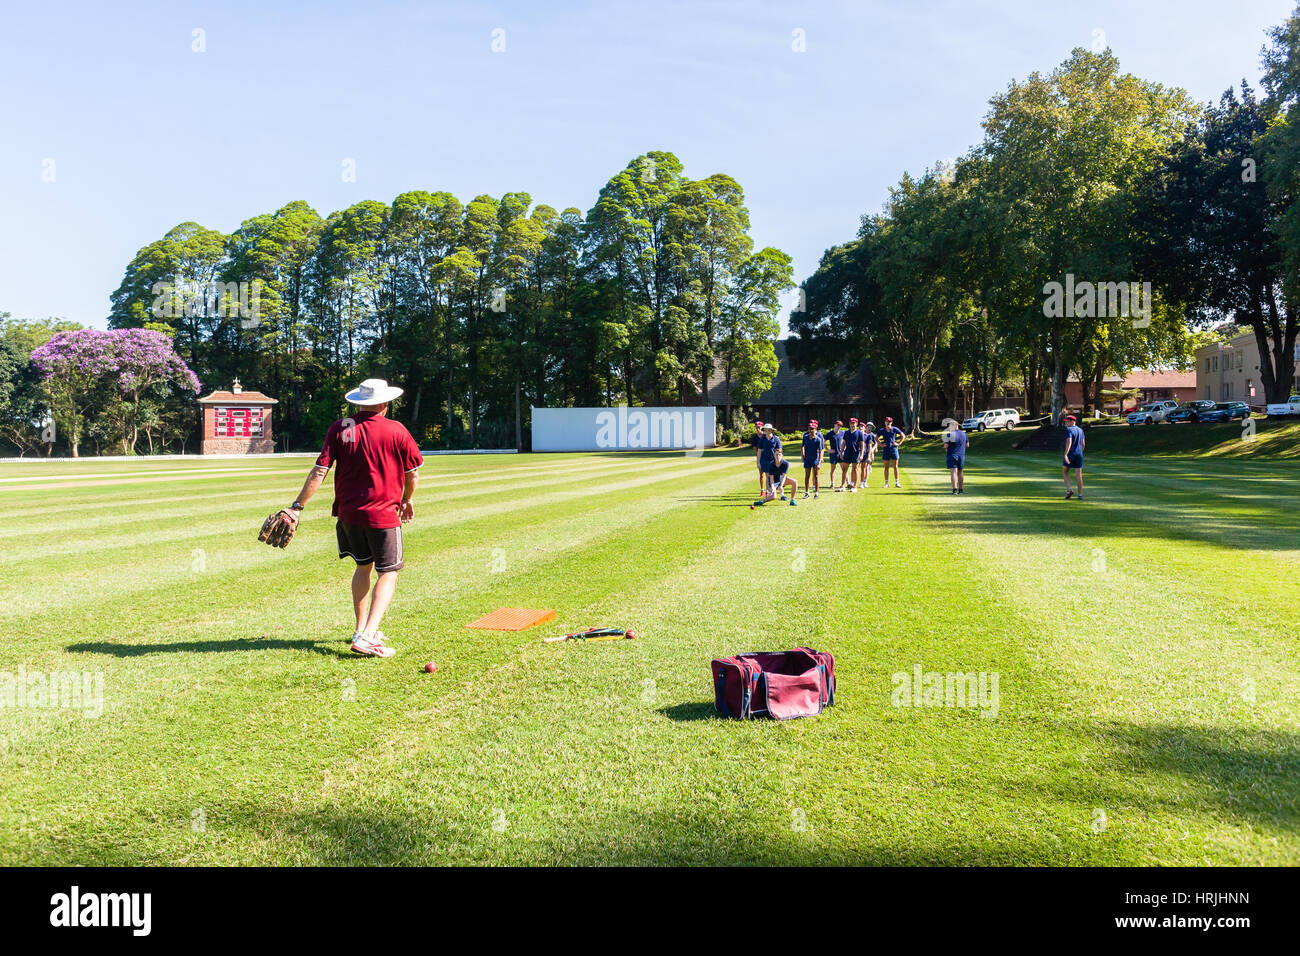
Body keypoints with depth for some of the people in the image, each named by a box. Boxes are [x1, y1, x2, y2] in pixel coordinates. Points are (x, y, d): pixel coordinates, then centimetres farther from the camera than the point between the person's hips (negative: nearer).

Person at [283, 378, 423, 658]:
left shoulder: (339, 428, -1)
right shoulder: (396, 430, -7)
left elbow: (320, 470, -6)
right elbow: (412, 473, 1)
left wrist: (298, 506, -2)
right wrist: (407, 500, 19)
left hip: (348, 512, 4)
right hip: (383, 514, -4)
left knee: (363, 566, 23)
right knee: (388, 572, 3)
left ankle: (361, 629, 31)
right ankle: (367, 637, -11)